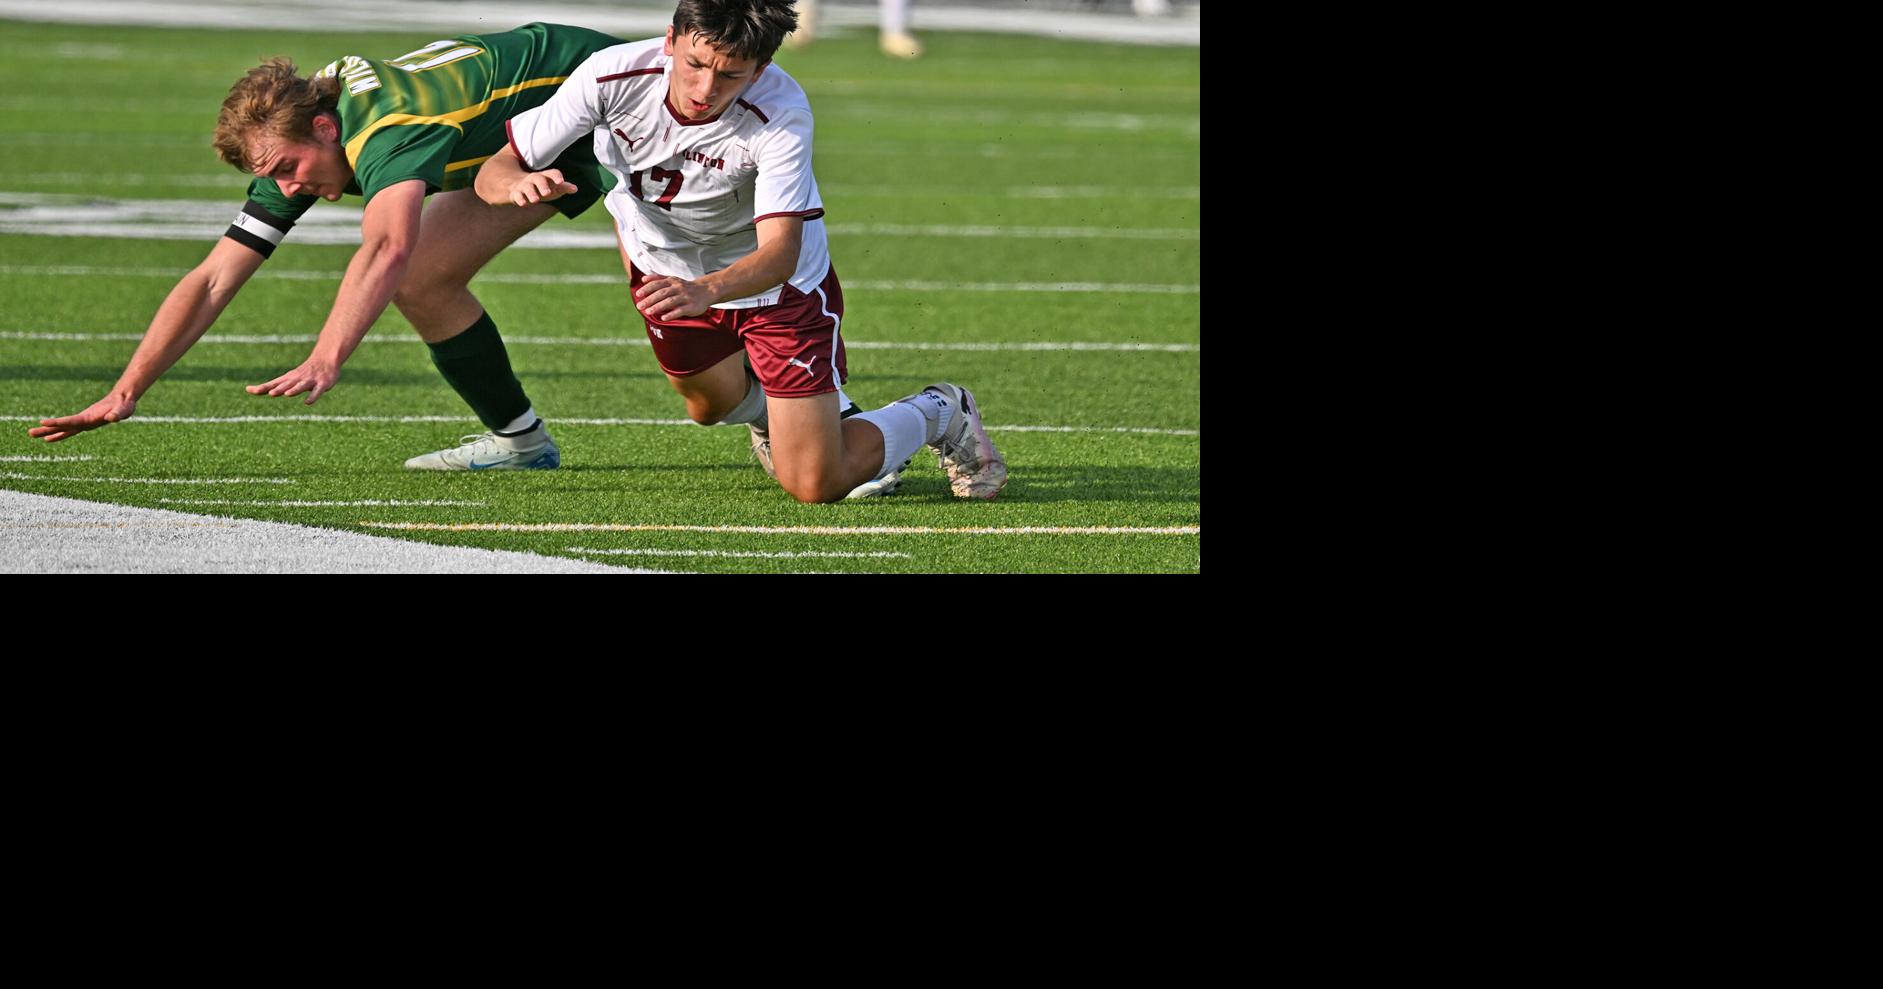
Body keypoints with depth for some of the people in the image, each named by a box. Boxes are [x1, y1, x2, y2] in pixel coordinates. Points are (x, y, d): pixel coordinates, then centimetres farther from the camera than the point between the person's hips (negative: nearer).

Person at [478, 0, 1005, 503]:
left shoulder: (782, 113, -37)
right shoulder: (614, 76, -31)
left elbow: (779, 252, -44)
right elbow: (494, 171, -26)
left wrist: (703, 292, -63)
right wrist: (518, 183, -50)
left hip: (774, 276, -3)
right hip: (666, 265, 3)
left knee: (816, 485, -6)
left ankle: (936, 414, 21)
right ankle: (769, 410, 62)